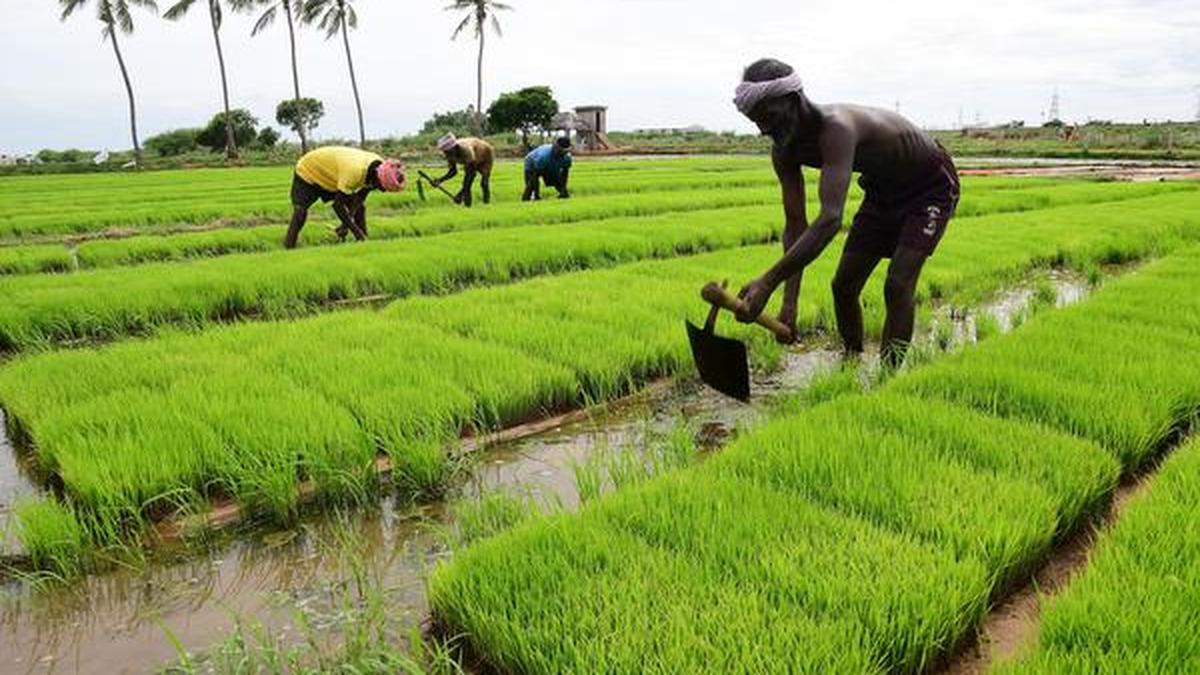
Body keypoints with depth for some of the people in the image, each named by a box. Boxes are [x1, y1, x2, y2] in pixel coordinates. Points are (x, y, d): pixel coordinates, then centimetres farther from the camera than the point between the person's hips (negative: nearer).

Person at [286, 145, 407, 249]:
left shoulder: (380, 166, -21)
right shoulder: (355, 170, -44)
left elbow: (360, 198, -11)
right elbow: (337, 205, -38)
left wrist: (347, 224, -20)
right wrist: (358, 234, -36)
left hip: (331, 175, 7)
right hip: (308, 171, -7)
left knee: (360, 207, -3)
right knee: (300, 210, -17)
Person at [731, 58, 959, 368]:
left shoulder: (836, 127, -41)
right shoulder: (784, 151, -16)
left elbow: (831, 219, -51)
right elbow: (795, 225, -14)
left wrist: (768, 282, -57)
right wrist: (789, 302, -25)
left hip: (932, 184, -7)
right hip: (884, 189, 8)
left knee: (898, 285, -20)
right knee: (843, 285, 4)